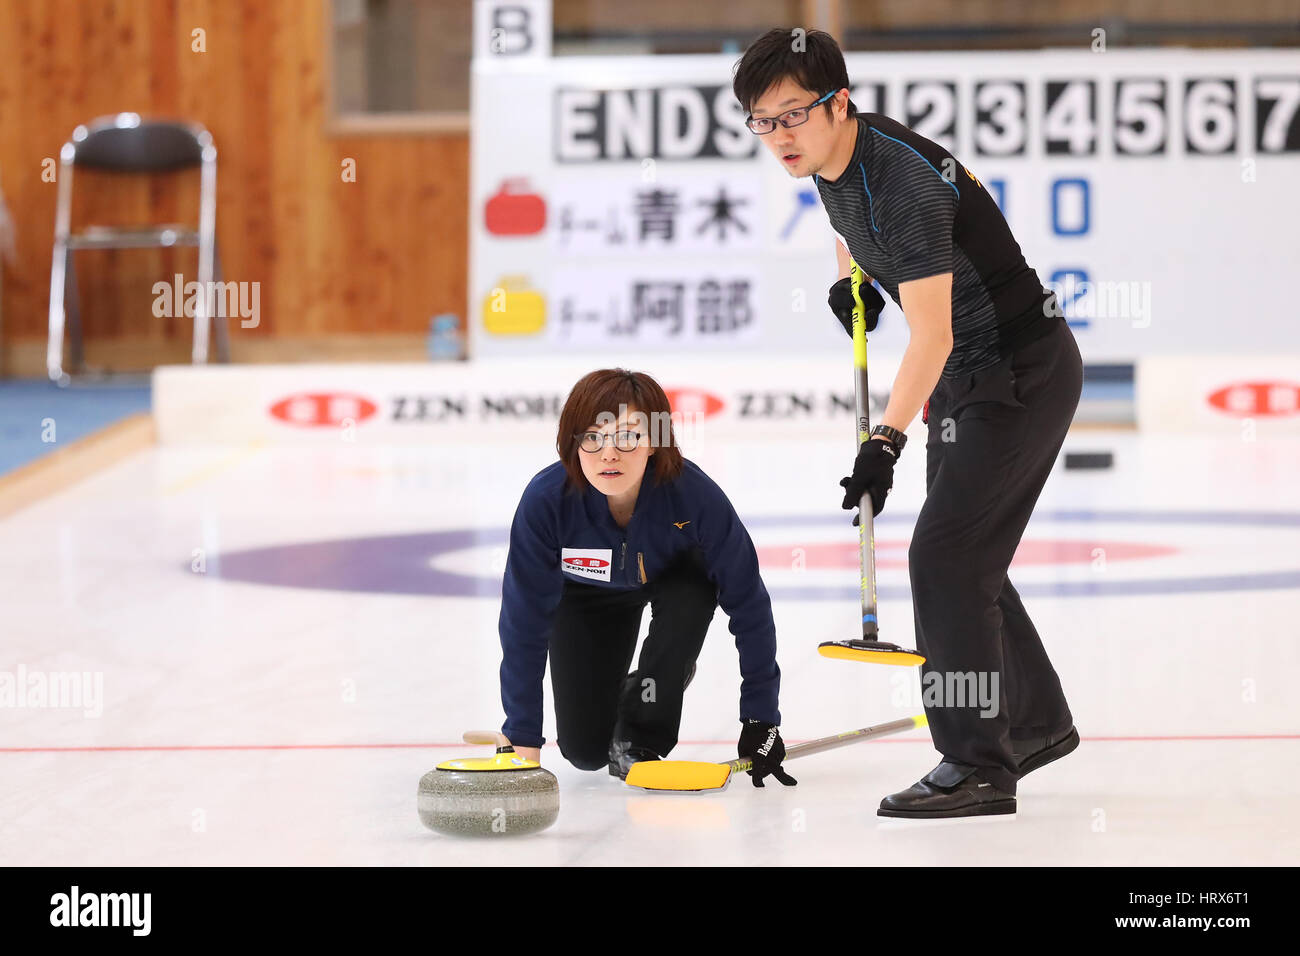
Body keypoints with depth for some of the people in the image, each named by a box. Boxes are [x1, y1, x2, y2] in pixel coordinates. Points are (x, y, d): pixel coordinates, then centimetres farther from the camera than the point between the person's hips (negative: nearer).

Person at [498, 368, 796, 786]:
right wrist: (523, 739, -31)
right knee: (585, 750, -6)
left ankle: (640, 739, -13)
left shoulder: (694, 493, -40)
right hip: (587, 592, 0)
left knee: (694, 592, -36)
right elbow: (524, 621, -31)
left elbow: (748, 602, -30)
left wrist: (760, 720, -29)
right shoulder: (546, 499, -39)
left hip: (671, 575, 0)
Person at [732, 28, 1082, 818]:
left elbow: (931, 337, -34)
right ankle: (1037, 722, 32)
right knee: (967, 562, 16)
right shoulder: (830, 159, -1)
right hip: (971, 373, 10)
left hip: (1023, 374, -10)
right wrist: (849, 274, 12)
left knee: (945, 557, -15)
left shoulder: (906, 183, -29)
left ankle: (977, 767, -13)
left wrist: (886, 440, -43)